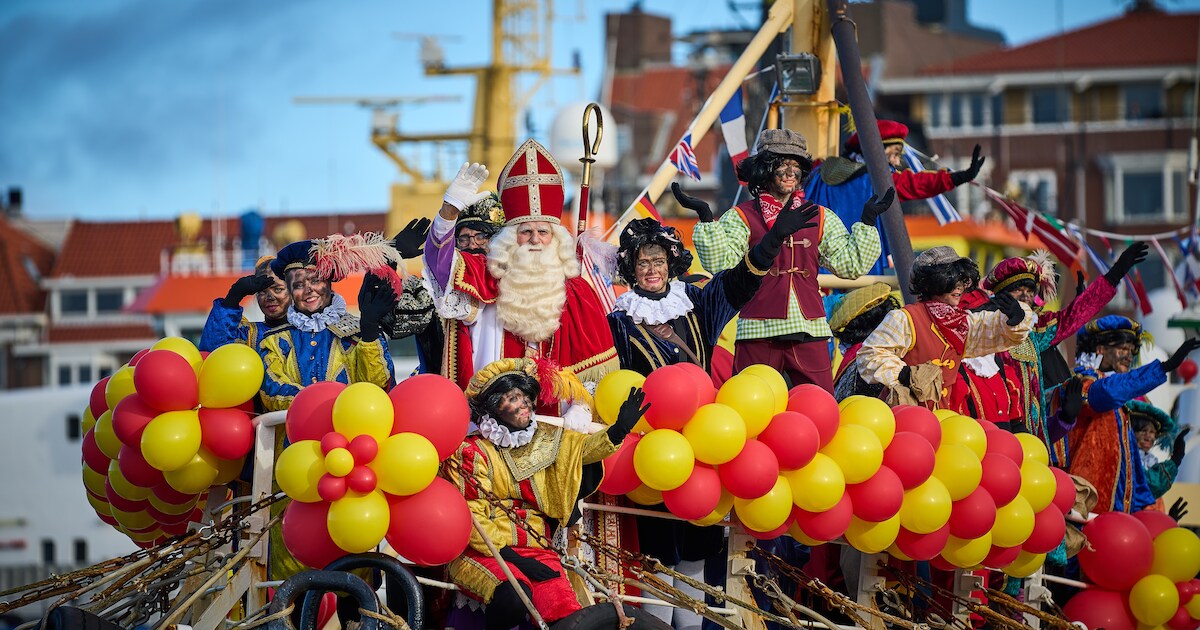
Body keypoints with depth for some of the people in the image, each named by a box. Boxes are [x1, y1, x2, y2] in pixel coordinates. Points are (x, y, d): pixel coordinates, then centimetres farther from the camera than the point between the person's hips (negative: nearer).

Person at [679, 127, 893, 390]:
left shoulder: (820, 218, 14)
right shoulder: (741, 218, 4)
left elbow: (850, 264, 10)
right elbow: (719, 263, -9)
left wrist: (867, 221, 4)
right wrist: (705, 218, -18)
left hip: (810, 330, 3)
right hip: (758, 332, -3)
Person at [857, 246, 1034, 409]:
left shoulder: (965, 322, 15)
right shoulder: (905, 319, -6)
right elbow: (869, 355, -5)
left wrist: (1016, 315, -4)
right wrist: (903, 374, -17)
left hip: (941, 415, 6)